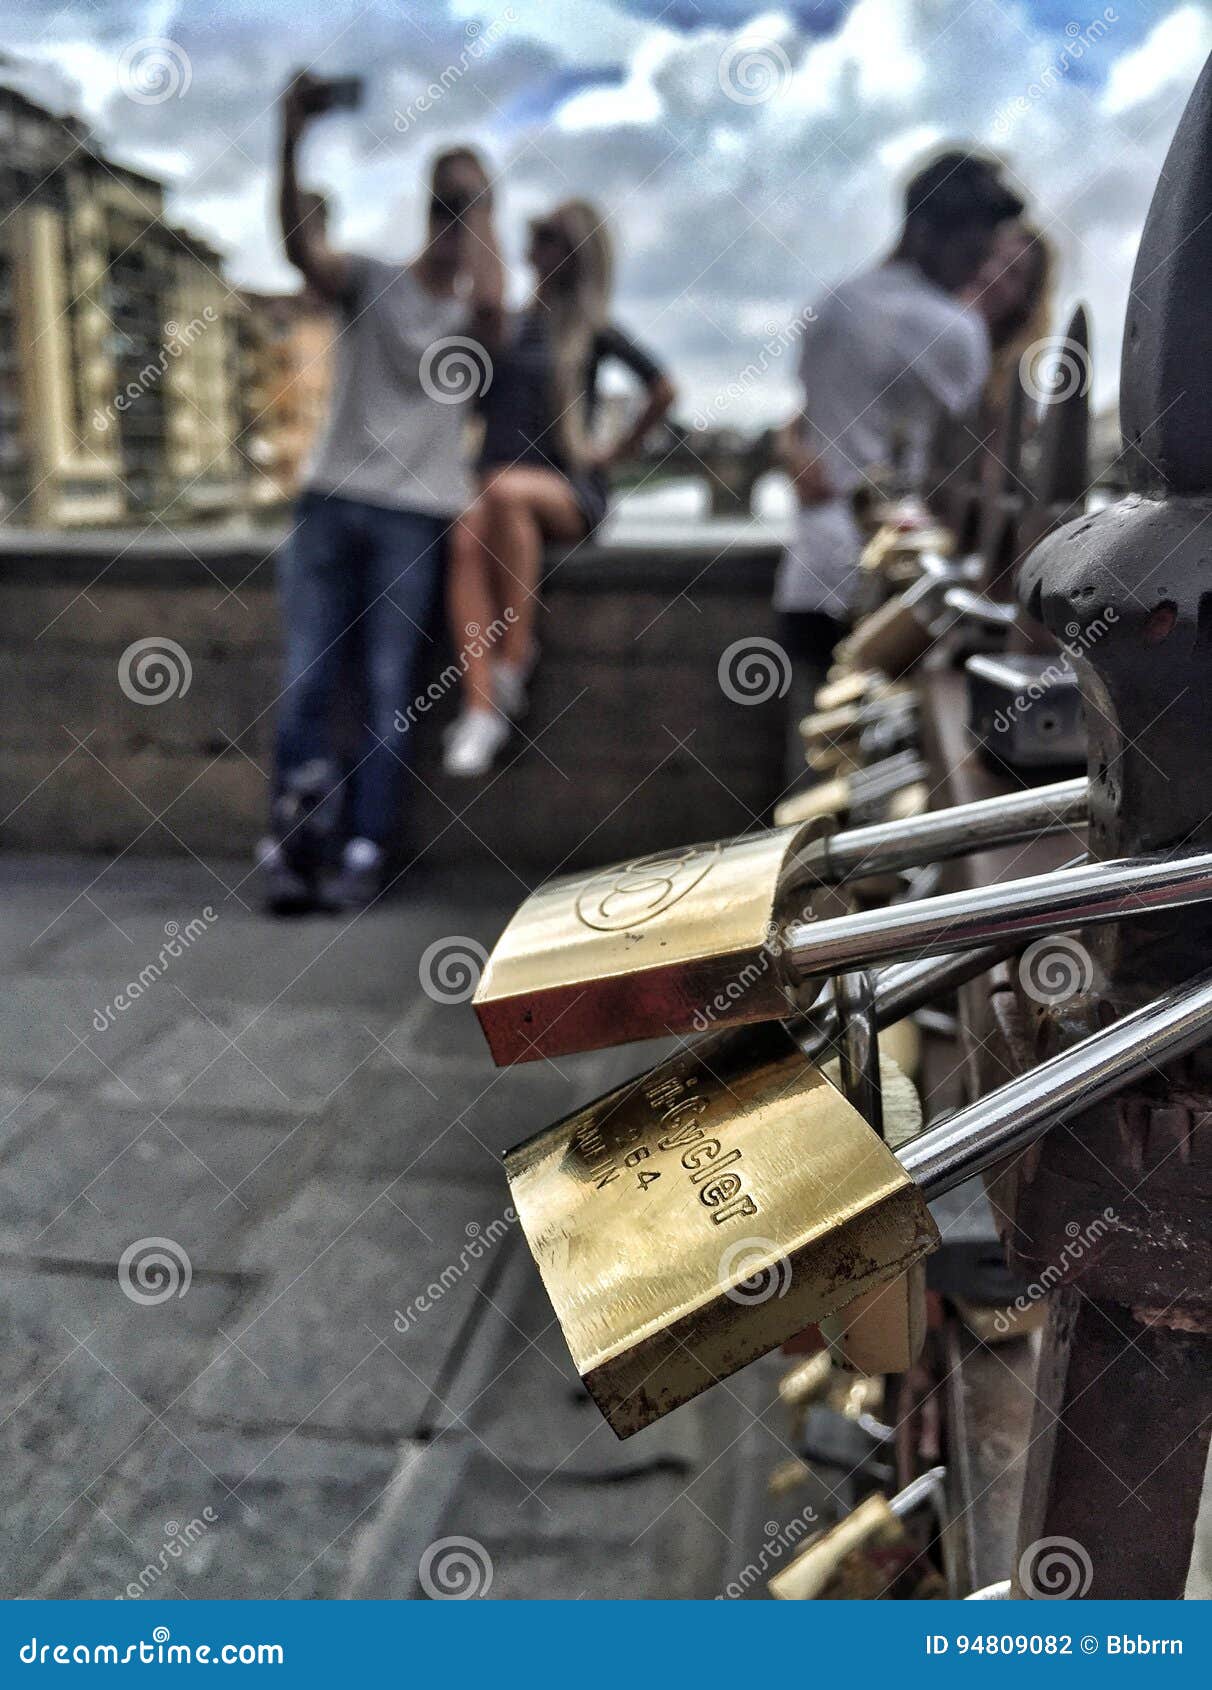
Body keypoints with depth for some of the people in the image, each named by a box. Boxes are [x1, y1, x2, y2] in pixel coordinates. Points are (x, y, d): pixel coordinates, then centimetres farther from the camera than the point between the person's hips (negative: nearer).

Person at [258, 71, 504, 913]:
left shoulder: (476, 314, 11)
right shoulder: (370, 283, 13)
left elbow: (490, 301, -15)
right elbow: (301, 245, -7)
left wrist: (481, 202, -5)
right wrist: (292, 141, -21)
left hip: (416, 515, -1)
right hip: (332, 500, 2)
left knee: (389, 691, -5)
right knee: (306, 681, -4)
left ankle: (363, 854, -2)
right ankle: (294, 845, 0)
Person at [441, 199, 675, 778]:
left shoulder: (592, 326, 6)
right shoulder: (508, 325, 20)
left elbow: (662, 388, -4)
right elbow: (478, 398, 30)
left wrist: (617, 450, -2)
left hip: (572, 489, -3)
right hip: (499, 475, 3)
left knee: (506, 493, -39)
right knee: (466, 542, -32)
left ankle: (516, 655, -31)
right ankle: (480, 709, -39)